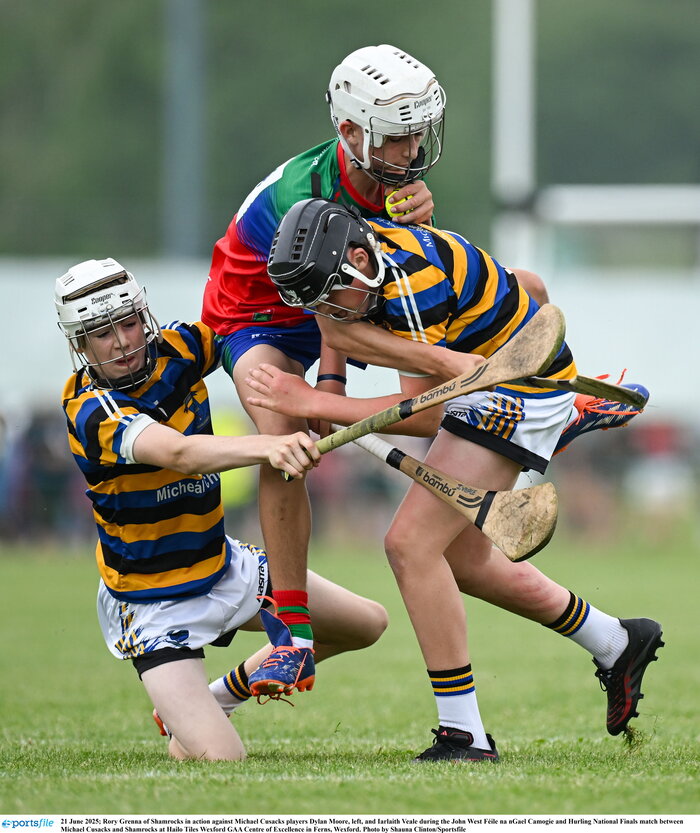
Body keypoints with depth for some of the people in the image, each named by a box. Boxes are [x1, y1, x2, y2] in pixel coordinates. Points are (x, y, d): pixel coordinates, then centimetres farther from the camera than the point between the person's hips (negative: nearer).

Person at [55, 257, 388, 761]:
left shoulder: (177, 350, -9)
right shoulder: (93, 413, -29)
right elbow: (181, 455, -46)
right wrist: (267, 446, -63)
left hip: (221, 564, 7)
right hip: (154, 602, -7)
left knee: (368, 625, 15)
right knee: (220, 758, -21)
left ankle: (220, 696, 27)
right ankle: (184, 712, 16)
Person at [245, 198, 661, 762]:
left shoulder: (414, 286, -32)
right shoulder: (360, 245, -7)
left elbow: (424, 415, -26)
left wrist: (312, 403, -24)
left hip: (522, 393, -10)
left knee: (411, 544, -16)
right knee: (461, 557, 16)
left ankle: (466, 736, -12)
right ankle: (618, 645, 32)